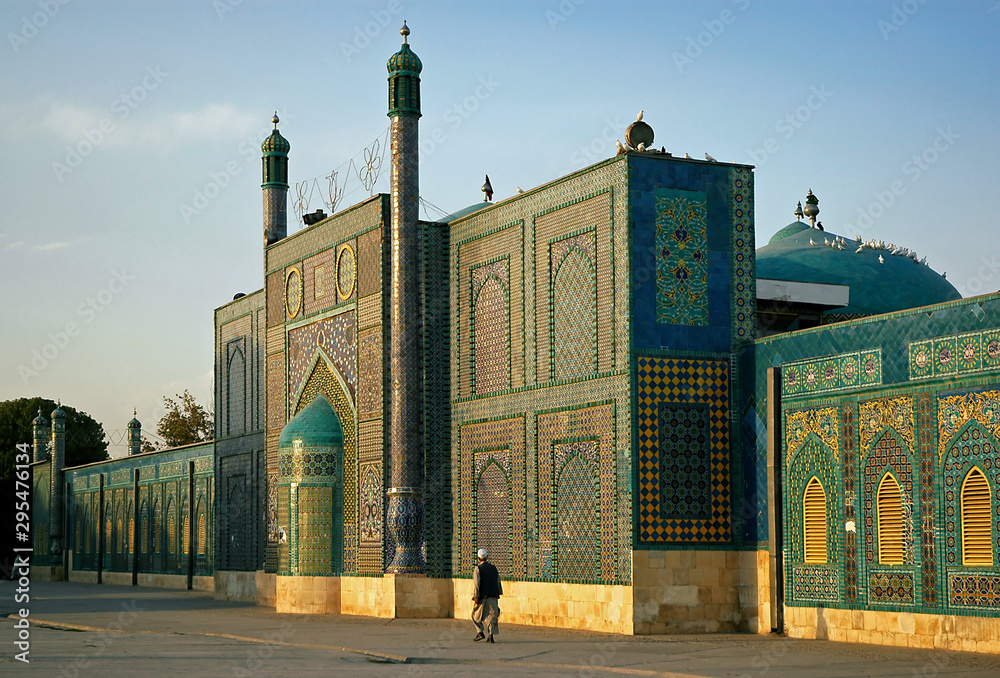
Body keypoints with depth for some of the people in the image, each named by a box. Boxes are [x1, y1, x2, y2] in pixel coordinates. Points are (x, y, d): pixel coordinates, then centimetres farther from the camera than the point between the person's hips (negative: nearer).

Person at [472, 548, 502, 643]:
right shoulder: (493, 567, 7)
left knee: (477, 615, 13)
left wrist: (476, 596, -12)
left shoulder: (478, 568, -7)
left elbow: (476, 583, -13)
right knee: (491, 615, 3)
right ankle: (491, 635, -7)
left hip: (482, 596, -3)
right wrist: (498, 594, 19)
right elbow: (498, 582, 11)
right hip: (493, 596, 3)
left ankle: (481, 632, 1)